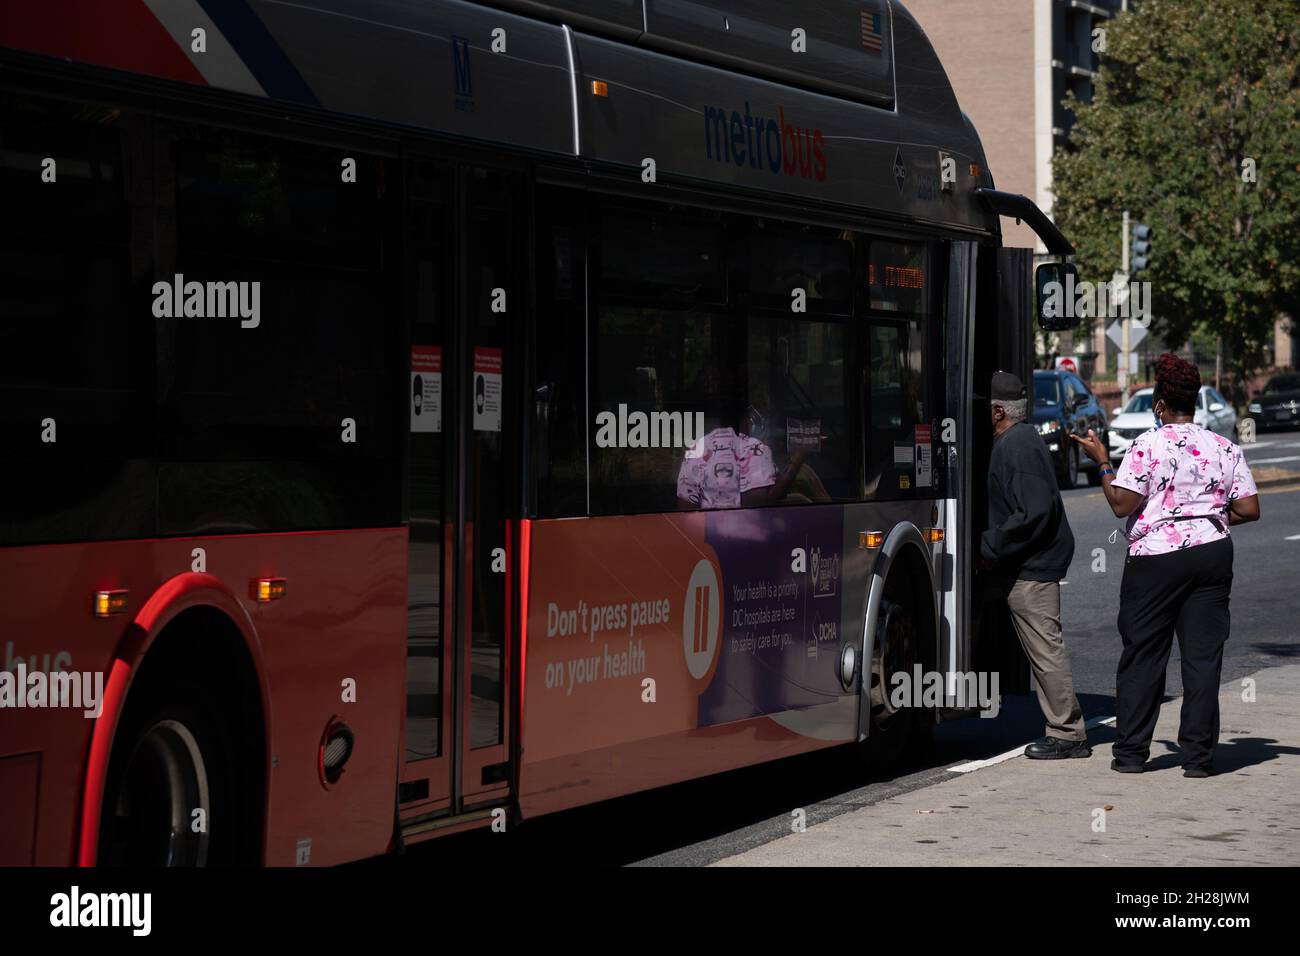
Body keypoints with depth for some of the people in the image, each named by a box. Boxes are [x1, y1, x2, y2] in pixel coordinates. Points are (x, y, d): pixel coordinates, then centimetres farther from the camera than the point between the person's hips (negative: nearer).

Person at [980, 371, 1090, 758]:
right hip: (1031, 564, 11)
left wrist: (989, 547, -18)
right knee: (1043, 650, 13)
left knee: (1046, 649, -5)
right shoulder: (1021, 440, 15)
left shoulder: (1016, 447, -17)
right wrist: (992, 547, 15)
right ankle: (1066, 731, 18)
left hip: (1031, 567, -11)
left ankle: (1067, 734, 0)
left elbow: (1034, 513, -24)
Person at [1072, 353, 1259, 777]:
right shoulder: (1225, 449, 6)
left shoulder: (1148, 445, -8)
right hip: (1212, 552, 3)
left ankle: (1131, 751, 9)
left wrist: (1102, 462, -1)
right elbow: (1249, 509, 4)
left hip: (1156, 558, -3)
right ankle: (1198, 754, 3)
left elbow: (1122, 505, -12)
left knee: (1142, 656, 6)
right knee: (1203, 655, 5)